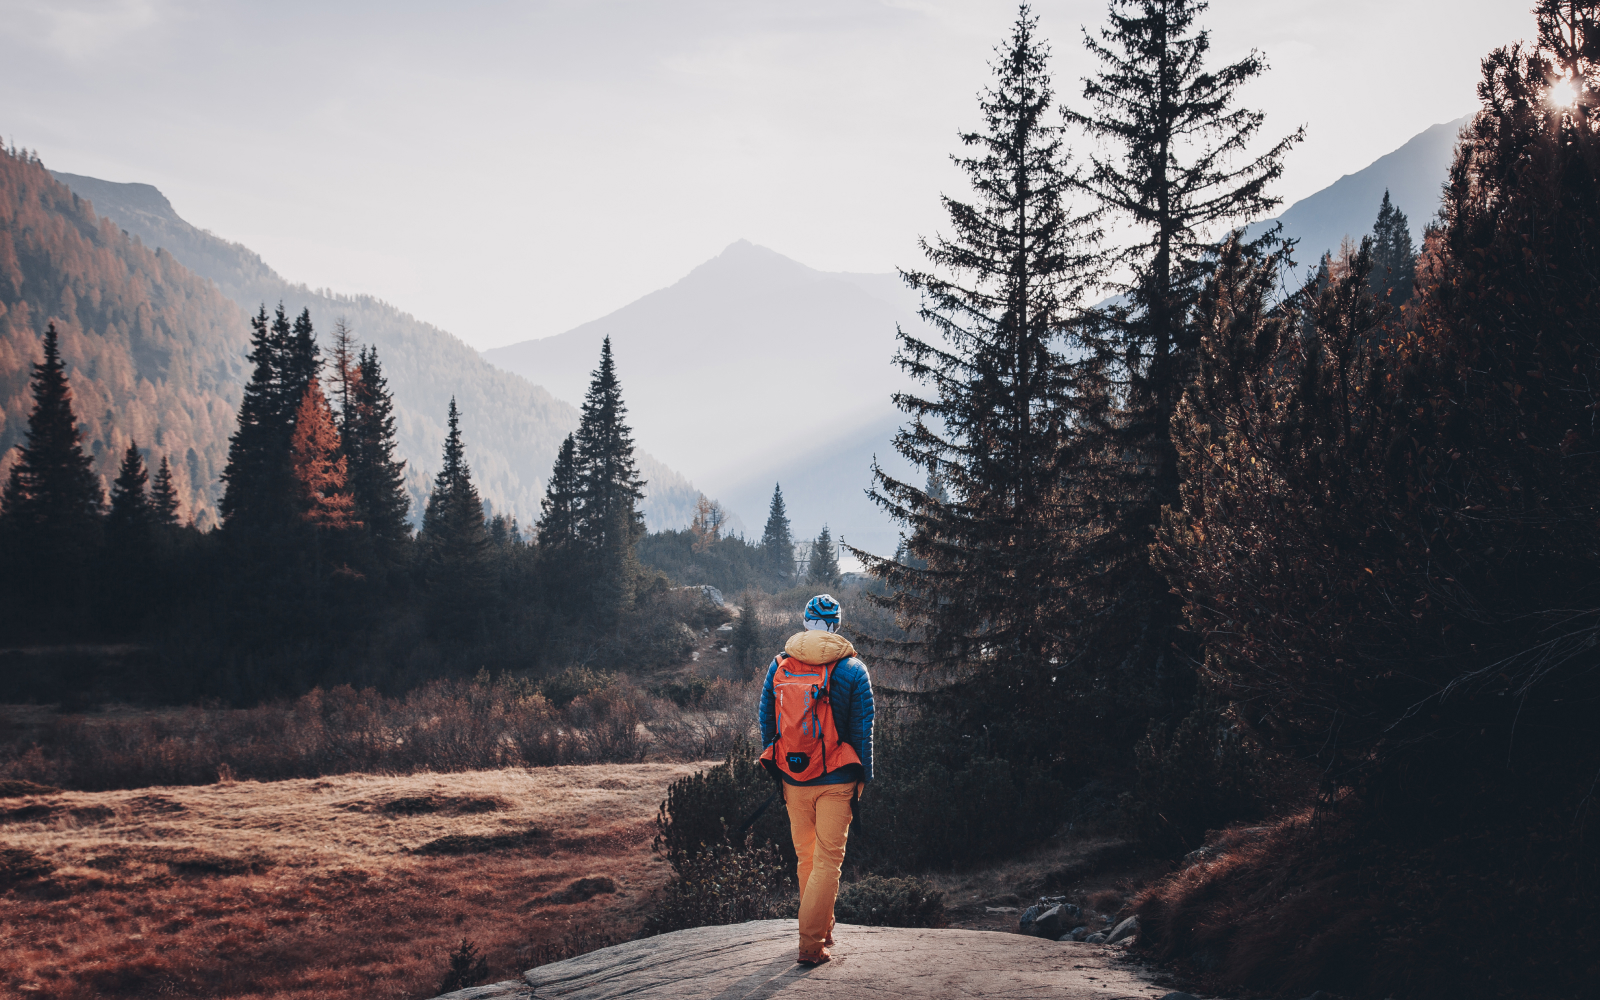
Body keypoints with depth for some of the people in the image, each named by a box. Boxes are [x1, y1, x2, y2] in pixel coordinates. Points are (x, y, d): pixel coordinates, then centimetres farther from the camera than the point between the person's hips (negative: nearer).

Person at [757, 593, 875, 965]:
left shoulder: (779, 665, 3)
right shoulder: (852, 668, -7)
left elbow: (766, 721, 8)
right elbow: (863, 728, -5)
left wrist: (774, 770, 16)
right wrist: (864, 778, 4)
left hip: (792, 779, 3)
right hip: (835, 780, -3)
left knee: (806, 856, 17)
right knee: (828, 860, 0)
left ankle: (821, 929, 30)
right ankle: (812, 943, -7)